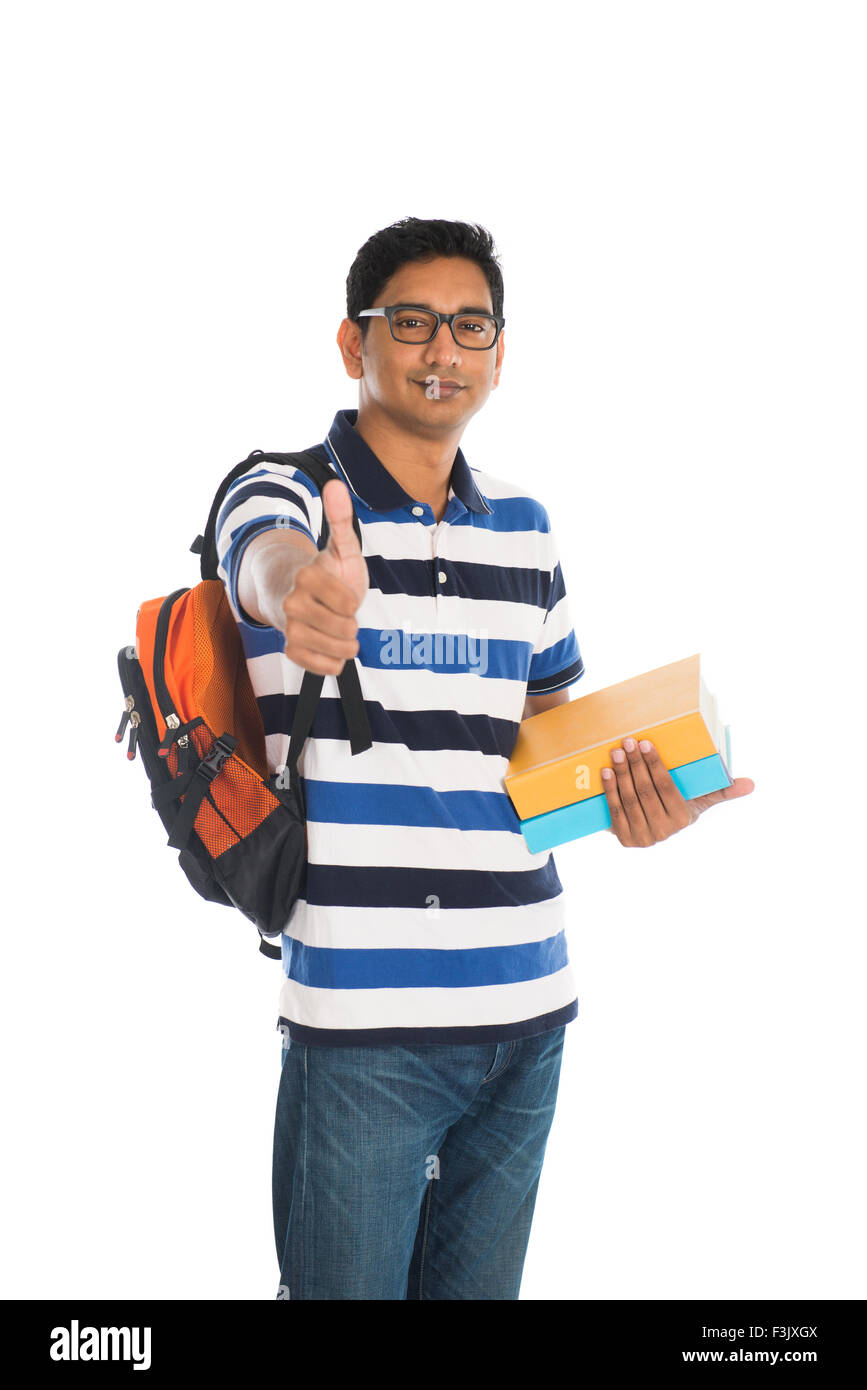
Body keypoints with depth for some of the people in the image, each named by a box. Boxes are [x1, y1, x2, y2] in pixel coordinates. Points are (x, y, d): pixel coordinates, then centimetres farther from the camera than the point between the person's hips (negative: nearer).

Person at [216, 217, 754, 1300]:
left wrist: (622, 789, -3)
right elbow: (270, 560, -30)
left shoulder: (525, 528, 12)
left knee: (477, 1288, 16)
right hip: (361, 1008, -5)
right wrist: (307, 590, -55)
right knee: (348, 1285, 4)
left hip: (526, 1006, 5)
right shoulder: (282, 494, -5)